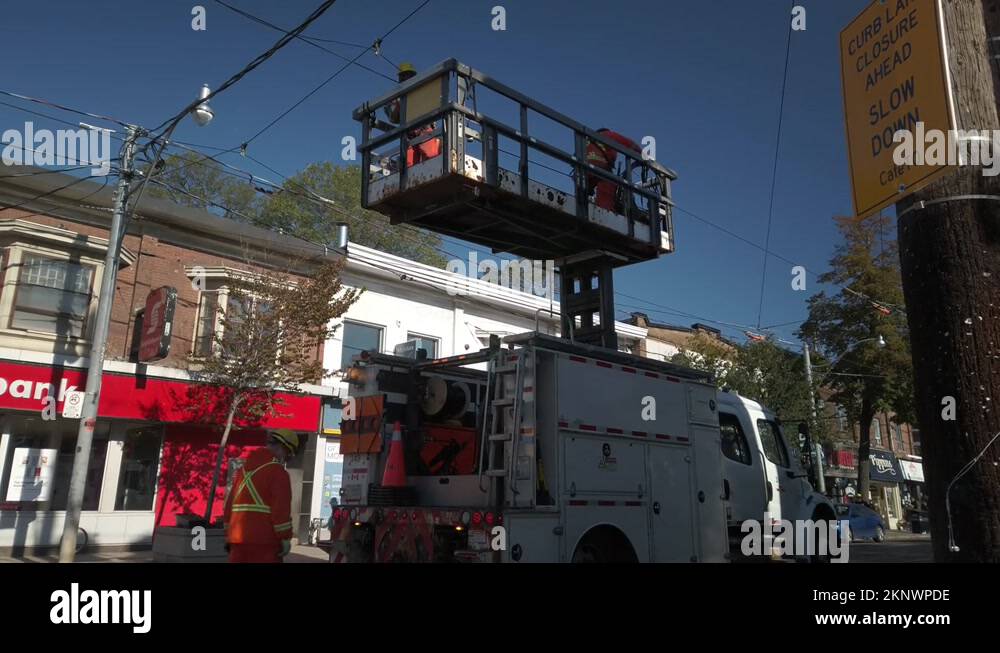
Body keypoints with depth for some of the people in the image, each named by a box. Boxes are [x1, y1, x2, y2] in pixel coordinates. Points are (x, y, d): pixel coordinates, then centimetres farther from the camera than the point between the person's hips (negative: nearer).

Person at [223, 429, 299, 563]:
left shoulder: (244, 468, 16)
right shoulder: (277, 471, -8)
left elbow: (229, 503, 18)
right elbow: (281, 508, -16)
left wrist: (229, 536, 22)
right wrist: (286, 538, -10)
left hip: (238, 538, 7)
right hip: (264, 541, -7)